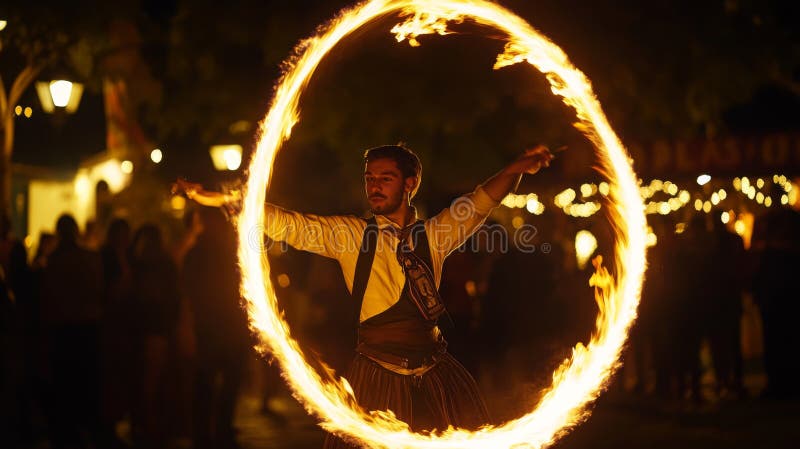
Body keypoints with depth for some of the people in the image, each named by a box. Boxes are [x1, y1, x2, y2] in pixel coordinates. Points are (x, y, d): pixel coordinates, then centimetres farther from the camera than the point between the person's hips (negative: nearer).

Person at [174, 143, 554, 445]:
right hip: (377, 376, -2)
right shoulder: (351, 234, 4)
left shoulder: (433, 235, 10)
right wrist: (223, 200, -14)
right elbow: (289, 225, -4)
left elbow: (479, 203, 3)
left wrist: (515, 170, -13)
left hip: (436, 374, 2)